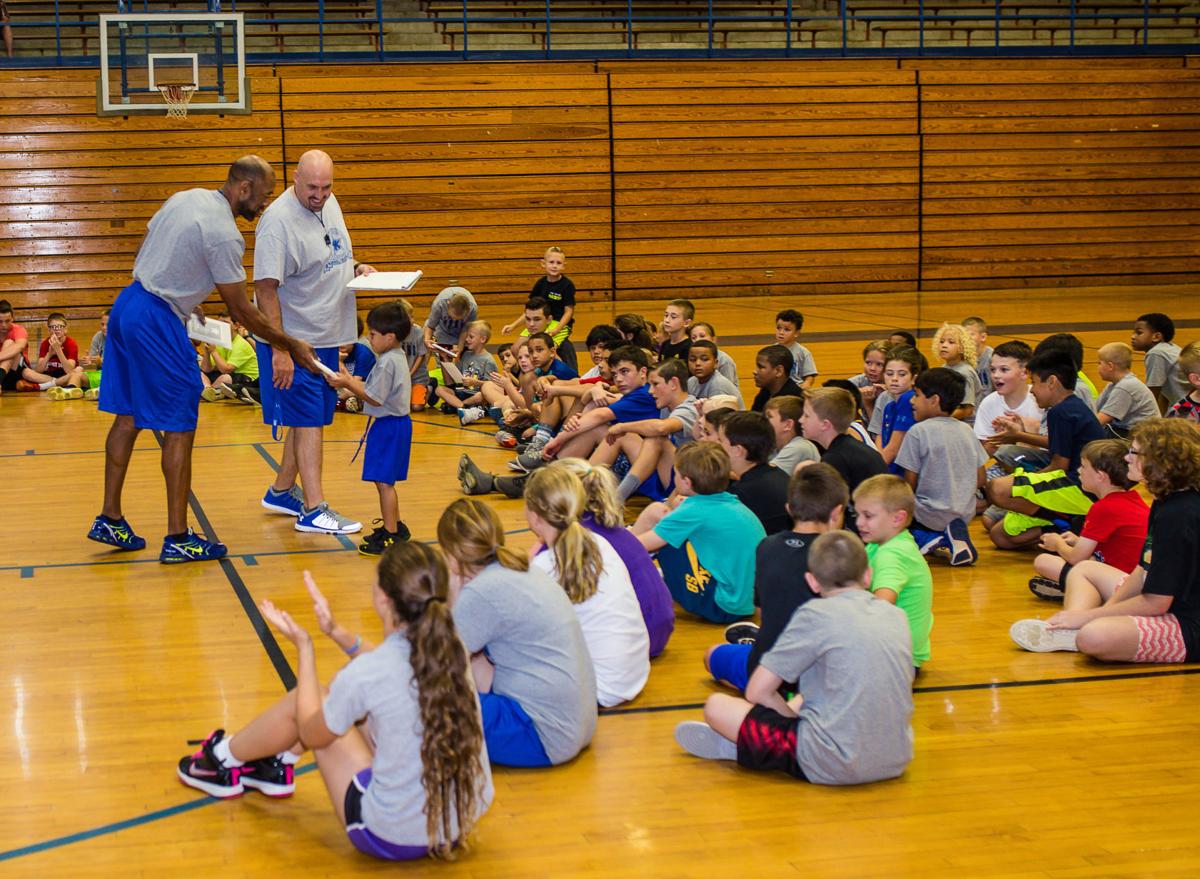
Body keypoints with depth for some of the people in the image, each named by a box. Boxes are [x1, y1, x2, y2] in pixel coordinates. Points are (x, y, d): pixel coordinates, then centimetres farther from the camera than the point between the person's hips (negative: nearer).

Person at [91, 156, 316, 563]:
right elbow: (242, 311, -12)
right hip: (157, 323, -9)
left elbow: (144, 249, 19)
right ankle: (177, 539, 1)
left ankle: (110, 520, 23)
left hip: (126, 305, 9)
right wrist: (292, 346, -4)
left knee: (128, 417, 16)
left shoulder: (187, 197, 10)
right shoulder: (224, 234, -17)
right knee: (180, 428, -2)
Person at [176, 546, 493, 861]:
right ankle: (276, 768, 41)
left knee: (304, 704, 12)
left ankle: (223, 760, 38)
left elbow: (311, 735, 0)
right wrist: (337, 632, 10)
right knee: (327, 700, 16)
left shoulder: (364, 675, -23)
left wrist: (304, 647, 7)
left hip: (394, 840, -5)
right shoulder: (452, 651, -7)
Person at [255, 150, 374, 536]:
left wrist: (356, 268, 1)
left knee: (310, 417, 15)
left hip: (327, 335, 8)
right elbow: (266, 288, -23)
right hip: (295, 338, -8)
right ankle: (313, 510, -3)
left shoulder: (330, 204, 6)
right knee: (308, 419, -7)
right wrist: (279, 351, -26)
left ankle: (282, 491, 29)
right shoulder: (277, 221, -20)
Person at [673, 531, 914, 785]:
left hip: (833, 765, -7)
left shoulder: (816, 614, -8)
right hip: (895, 762, 7)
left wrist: (797, 719, 8)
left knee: (716, 706, 1)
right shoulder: (897, 616, 9)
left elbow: (757, 692, -7)